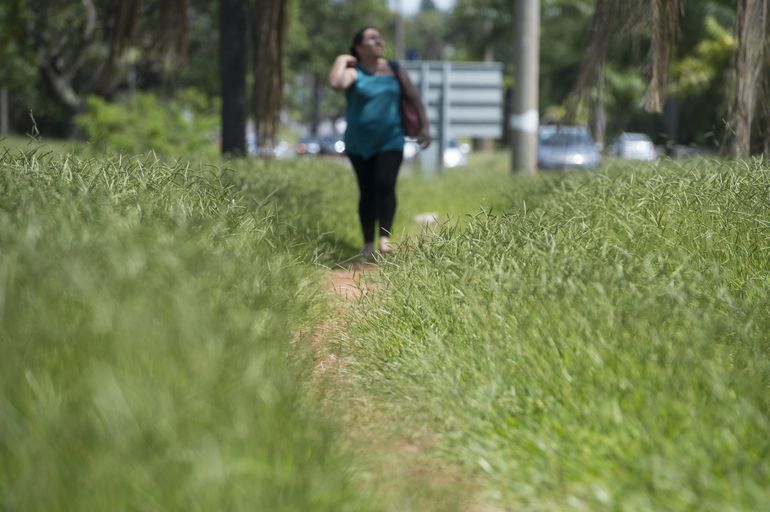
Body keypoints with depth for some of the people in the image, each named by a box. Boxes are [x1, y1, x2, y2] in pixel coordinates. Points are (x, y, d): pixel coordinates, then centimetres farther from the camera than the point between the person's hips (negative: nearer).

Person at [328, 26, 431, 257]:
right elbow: (335, 83, -30)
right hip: (360, 143, -1)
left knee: (385, 185, -17)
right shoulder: (353, 72, -6)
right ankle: (368, 243, 9)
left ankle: (385, 236, -20)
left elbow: (414, 97, 12)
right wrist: (341, 61, -14)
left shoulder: (394, 70, 6)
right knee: (367, 192, 1)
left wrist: (425, 126, 6)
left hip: (390, 141, 1)